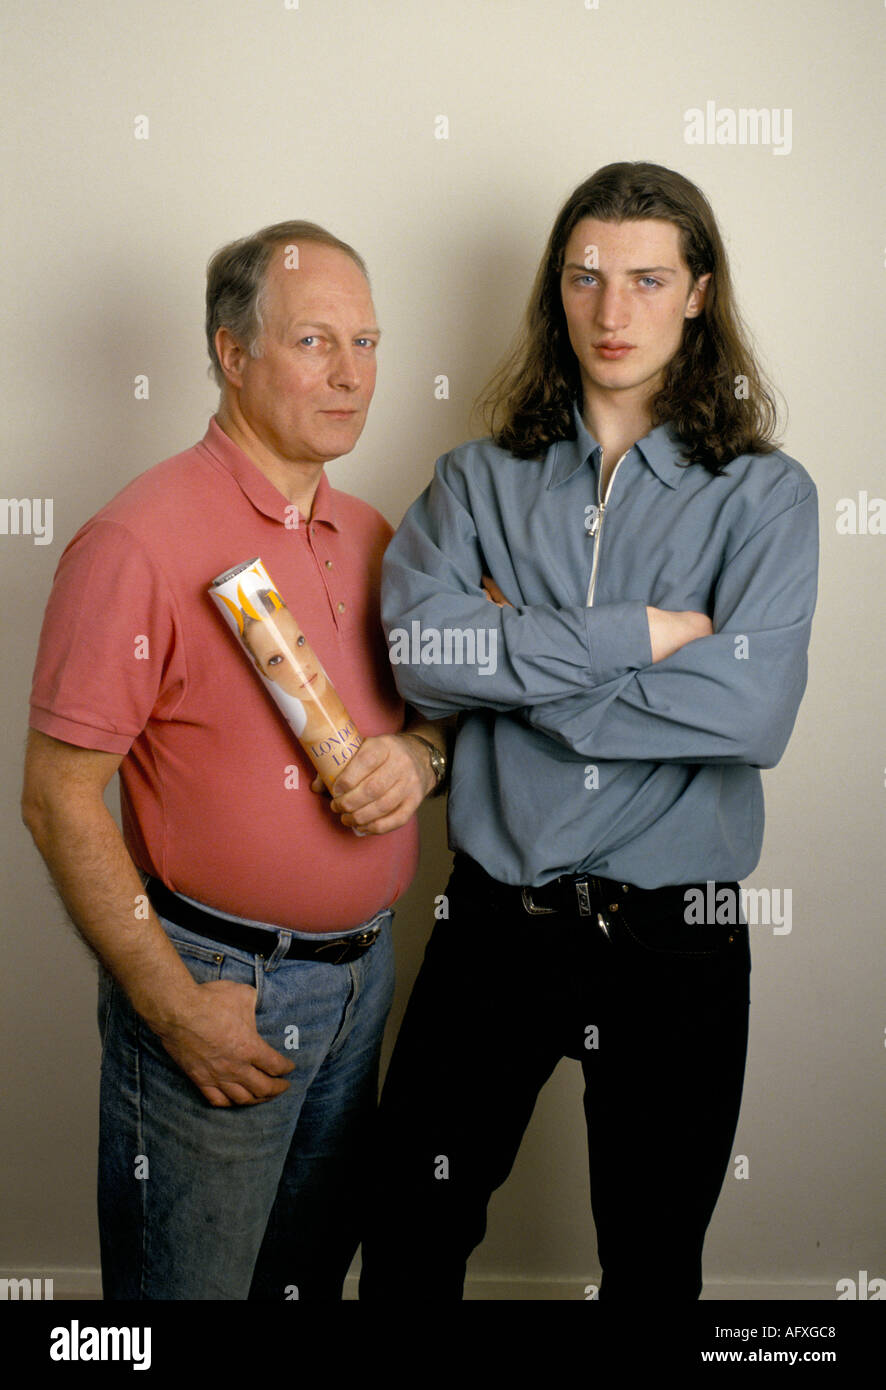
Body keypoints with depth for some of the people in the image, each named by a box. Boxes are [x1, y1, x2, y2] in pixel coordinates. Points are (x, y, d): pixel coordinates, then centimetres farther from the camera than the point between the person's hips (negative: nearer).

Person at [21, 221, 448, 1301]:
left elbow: (433, 700, 18)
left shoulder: (370, 536, 6)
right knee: (190, 1278, 10)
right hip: (216, 978, -6)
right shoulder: (141, 541, -16)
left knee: (316, 1265, 22)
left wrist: (417, 755, -7)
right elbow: (60, 801, -16)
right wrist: (176, 1009, -16)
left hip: (361, 969, 7)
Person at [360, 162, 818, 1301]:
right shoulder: (480, 479, 4)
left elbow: (753, 710, -17)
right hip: (496, 917, 1)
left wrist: (513, 654, -14)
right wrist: (636, 634, -16)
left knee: (653, 1260, 18)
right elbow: (416, 649, -14)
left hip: (676, 940, -1)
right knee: (408, 1242, 14)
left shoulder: (764, 495, -2)